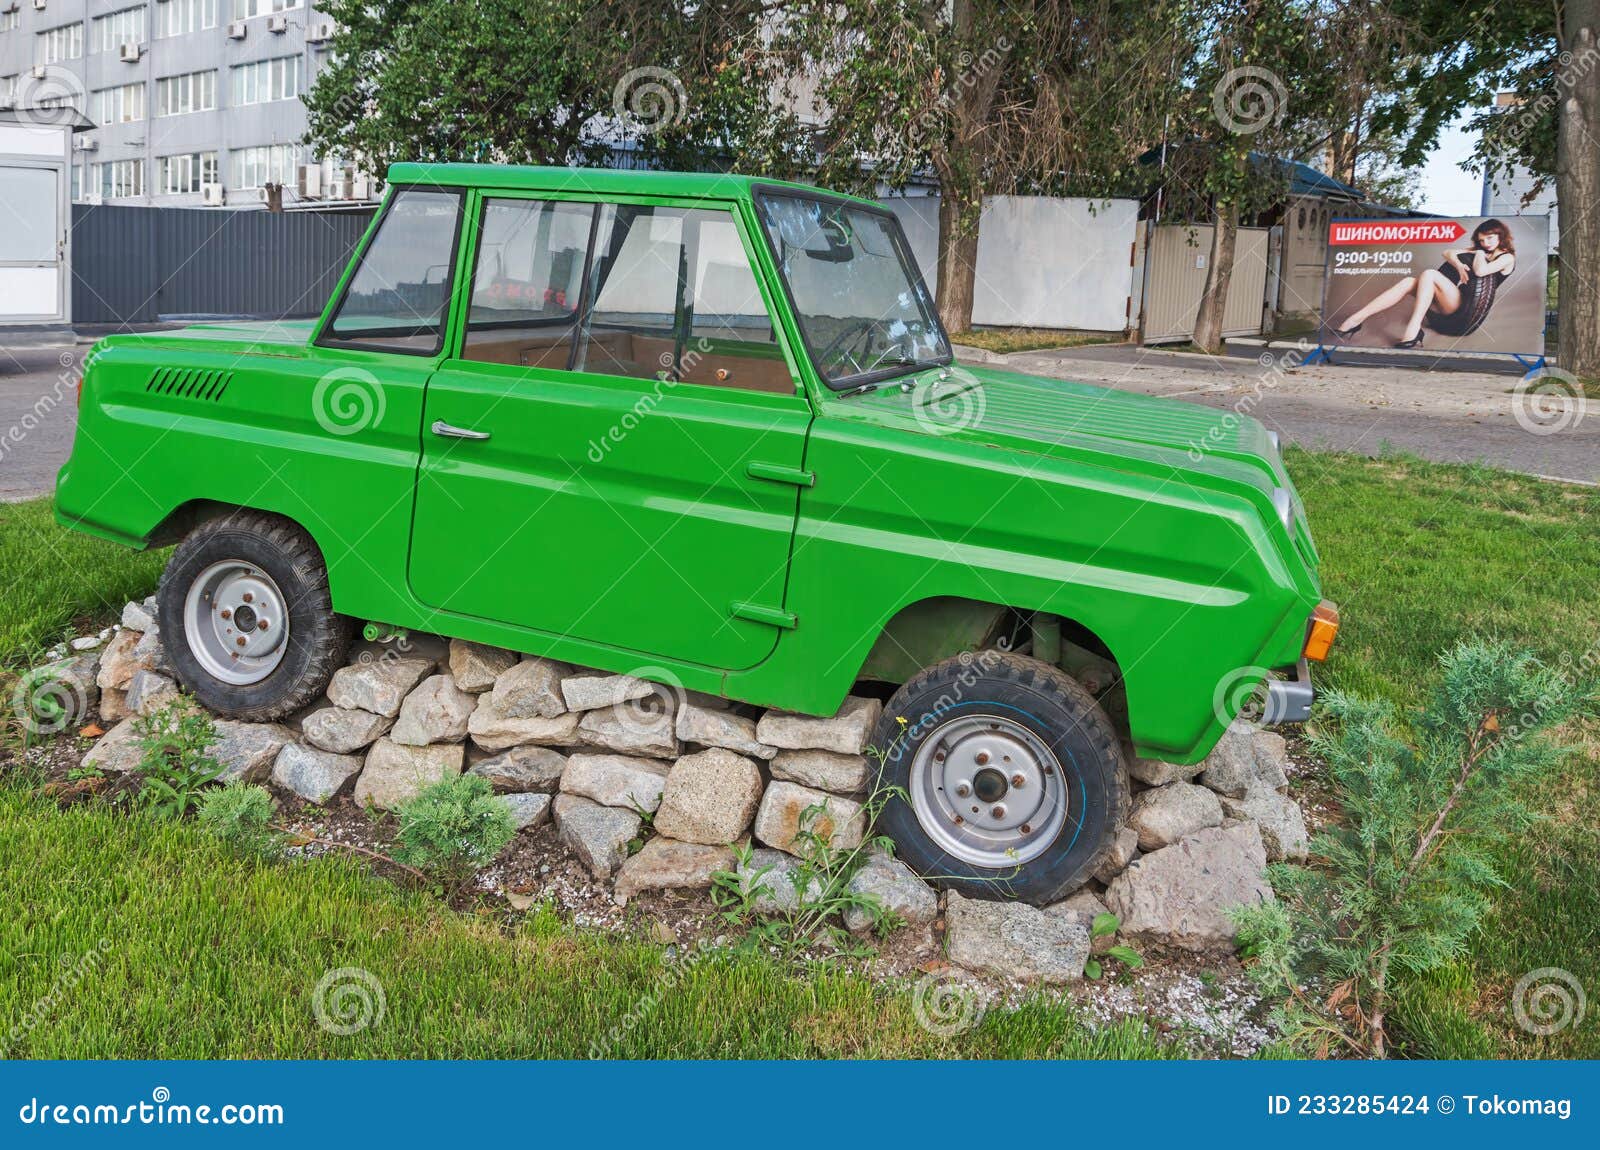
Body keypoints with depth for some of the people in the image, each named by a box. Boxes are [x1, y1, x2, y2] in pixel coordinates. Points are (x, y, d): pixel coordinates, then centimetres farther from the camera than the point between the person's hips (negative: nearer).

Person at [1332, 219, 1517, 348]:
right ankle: (1355, 320, -26)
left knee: (1429, 274, -25)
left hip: (1467, 311, -7)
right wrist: (1459, 265, -2)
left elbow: (1480, 271, -11)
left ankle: (1412, 332, -39)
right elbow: (1448, 254, 16)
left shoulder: (1507, 257, 8)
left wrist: (1480, 254, 8)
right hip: (1449, 309, 7)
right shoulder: (1478, 251, 30)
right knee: (1409, 282, -12)